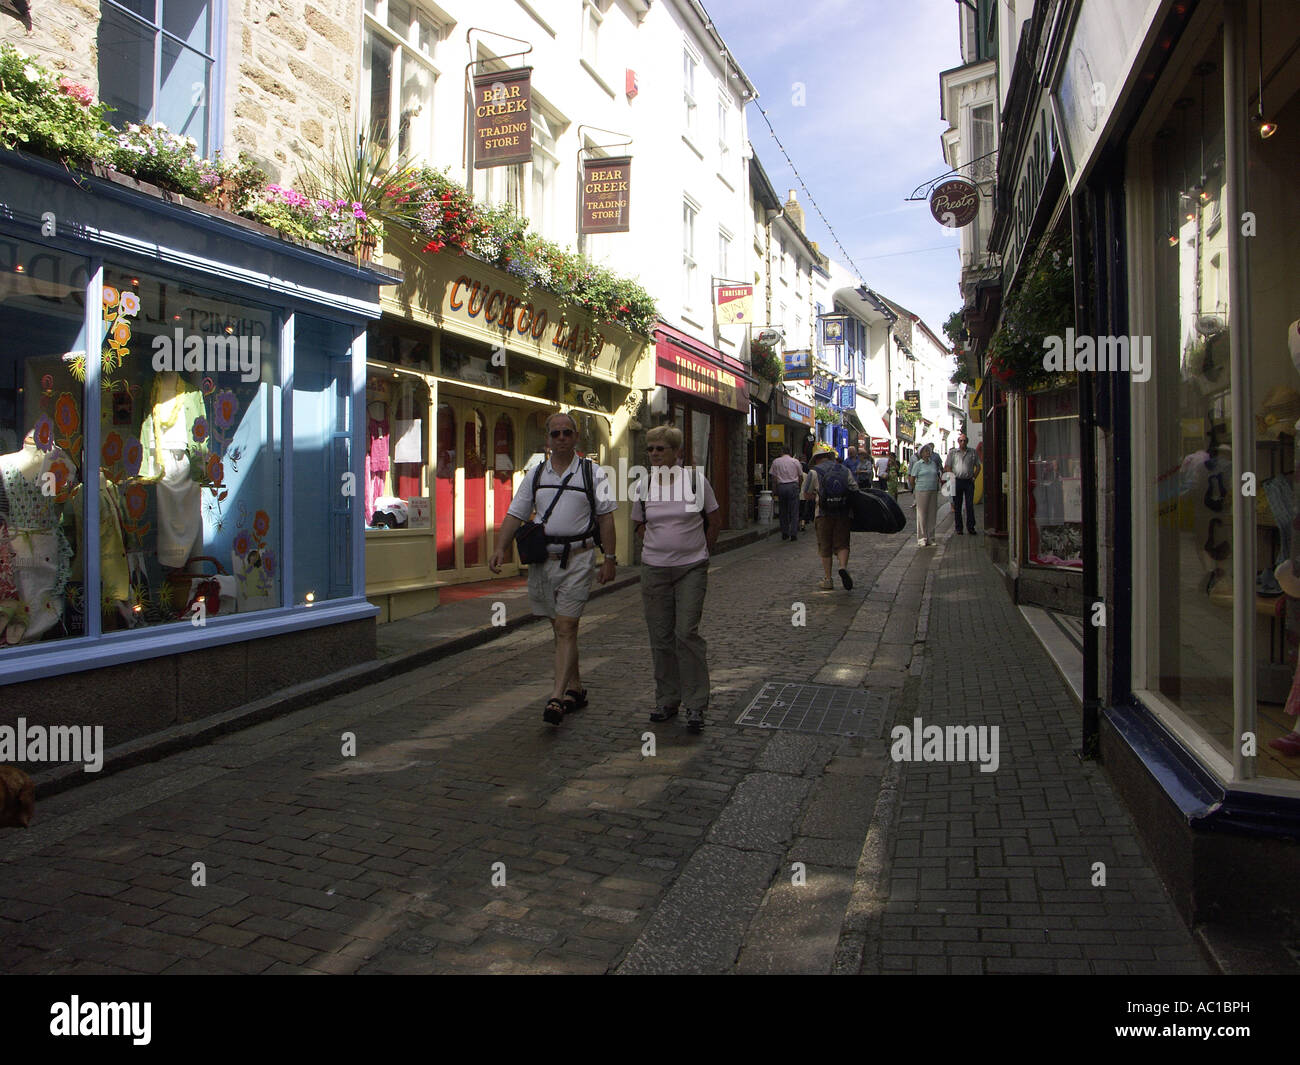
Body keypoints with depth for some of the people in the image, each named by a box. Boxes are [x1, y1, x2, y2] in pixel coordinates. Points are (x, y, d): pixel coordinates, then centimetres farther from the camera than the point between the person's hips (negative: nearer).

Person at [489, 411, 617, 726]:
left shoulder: (592, 472, 2)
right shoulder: (535, 475, 12)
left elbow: (606, 517, 1)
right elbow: (515, 515, 8)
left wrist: (610, 559, -5)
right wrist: (500, 548, -7)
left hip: (577, 558, -4)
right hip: (543, 558, 5)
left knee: (566, 627, -11)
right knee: (558, 627, 12)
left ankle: (557, 699, -14)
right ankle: (575, 689, 26)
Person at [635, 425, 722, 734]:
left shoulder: (696, 479, -4)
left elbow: (715, 520, 8)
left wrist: (700, 551, 9)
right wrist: (660, 545, 10)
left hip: (691, 569, -3)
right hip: (654, 569, 3)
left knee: (687, 633, -9)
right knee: (660, 637, 7)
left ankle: (695, 705, 2)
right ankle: (666, 700, 21)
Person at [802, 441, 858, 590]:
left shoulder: (814, 472, 1)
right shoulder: (844, 470, 9)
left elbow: (806, 495, 0)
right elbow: (855, 490, 4)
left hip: (824, 514, -1)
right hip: (844, 513, 2)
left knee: (825, 548, 7)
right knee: (842, 544, 9)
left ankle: (827, 580, 10)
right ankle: (843, 567, -18)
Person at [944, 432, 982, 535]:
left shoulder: (973, 452, 8)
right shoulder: (952, 452, 5)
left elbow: (978, 466, 14)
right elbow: (947, 467, 5)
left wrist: (974, 477, 3)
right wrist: (953, 477, -4)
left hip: (969, 481, 0)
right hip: (957, 481, 0)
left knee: (970, 505, -1)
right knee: (957, 506, 3)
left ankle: (970, 527, 6)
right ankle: (958, 528, 9)